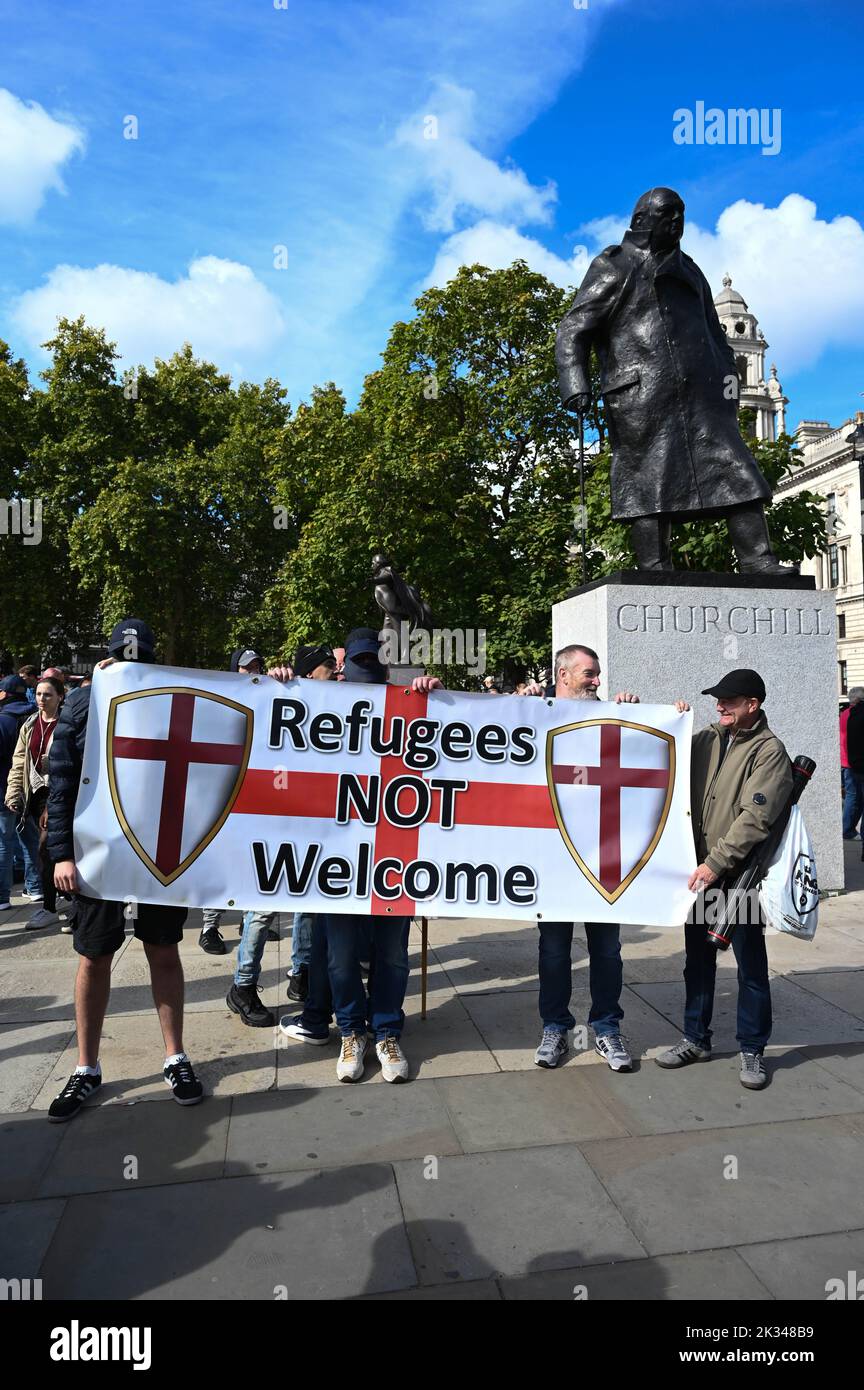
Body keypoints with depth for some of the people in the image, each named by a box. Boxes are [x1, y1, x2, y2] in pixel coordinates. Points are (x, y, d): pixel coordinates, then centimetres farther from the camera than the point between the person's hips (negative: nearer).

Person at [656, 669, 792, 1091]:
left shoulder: (769, 750, -10)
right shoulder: (706, 739, 8)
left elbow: (755, 817, -18)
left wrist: (717, 863, -21)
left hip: (740, 875, -5)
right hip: (698, 872, 6)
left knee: (751, 967, 9)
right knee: (698, 960, 16)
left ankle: (752, 1050, 24)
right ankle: (696, 1040, 31)